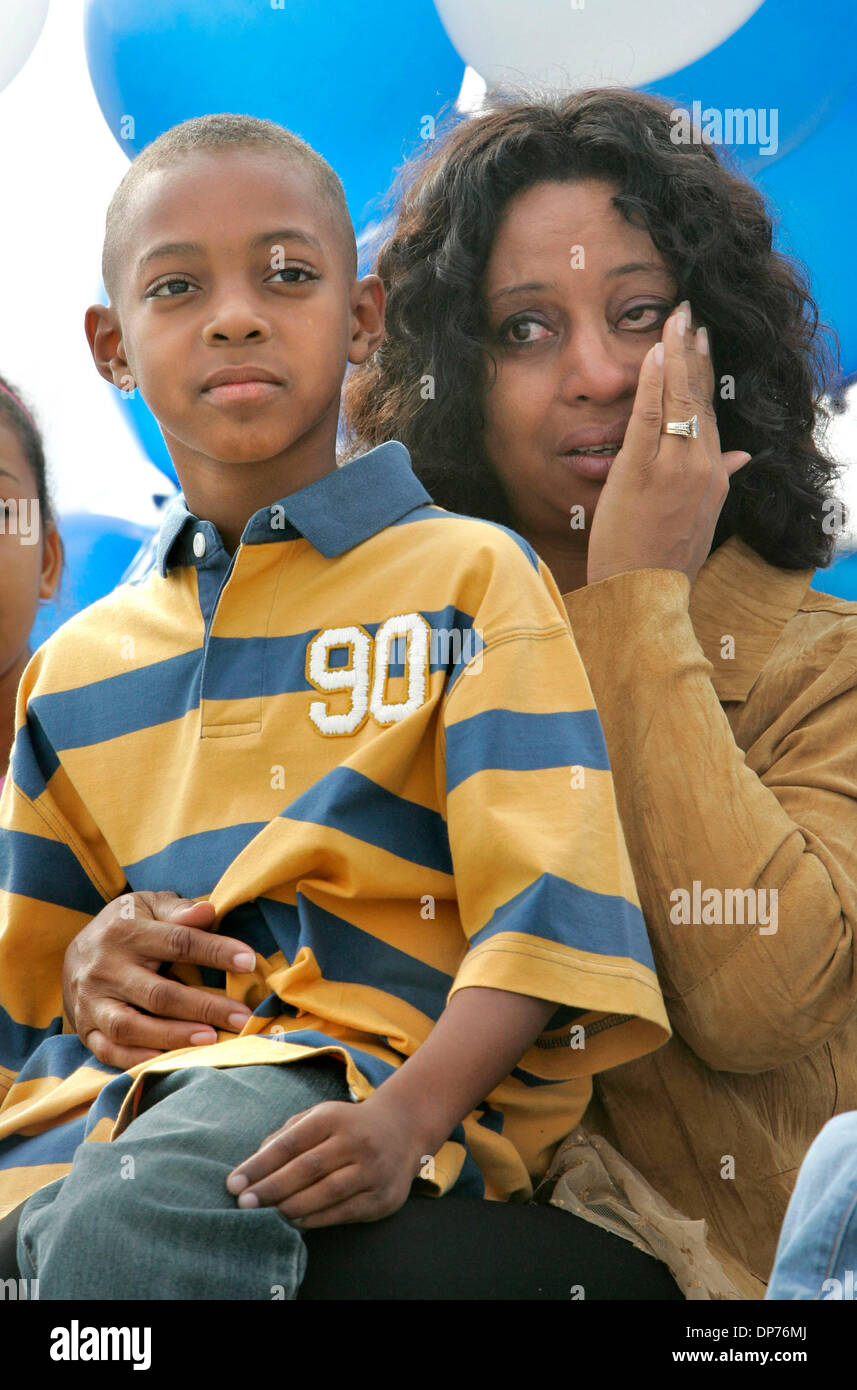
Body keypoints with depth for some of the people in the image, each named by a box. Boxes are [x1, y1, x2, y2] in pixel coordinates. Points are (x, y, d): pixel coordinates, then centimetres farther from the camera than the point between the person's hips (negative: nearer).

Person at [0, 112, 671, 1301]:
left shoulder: (465, 578, 7)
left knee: (131, 1215, -36)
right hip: (116, 1085, 5)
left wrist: (411, 1116, -21)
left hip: (365, 1048, -4)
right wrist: (104, 949, 2)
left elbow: (543, 909, -5)